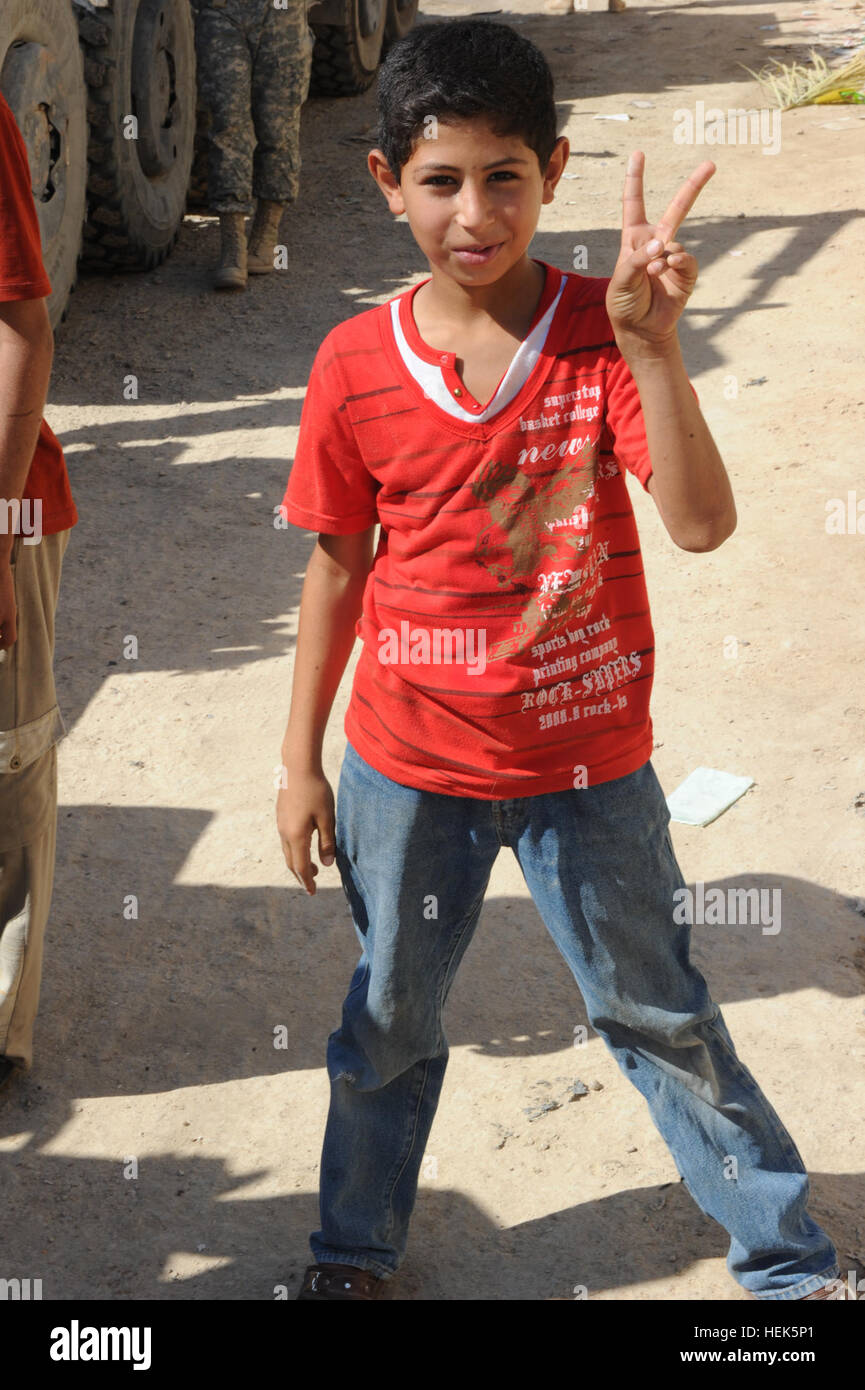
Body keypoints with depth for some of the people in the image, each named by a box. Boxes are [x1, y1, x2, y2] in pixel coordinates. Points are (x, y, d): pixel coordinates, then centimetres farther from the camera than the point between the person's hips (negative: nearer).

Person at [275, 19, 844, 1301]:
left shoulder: (604, 333, -12)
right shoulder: (356, 364, -8)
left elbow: (702, 523, -24)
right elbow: (338, 572, 1)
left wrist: (649, 344, -35)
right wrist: (301, 763, 4)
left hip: (587, 763, -1)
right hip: (407, 766, 2)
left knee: (660, 1015, 13)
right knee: (389, 1020, 19)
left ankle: (787, 1261, 33)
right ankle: (355, 1253, 42)